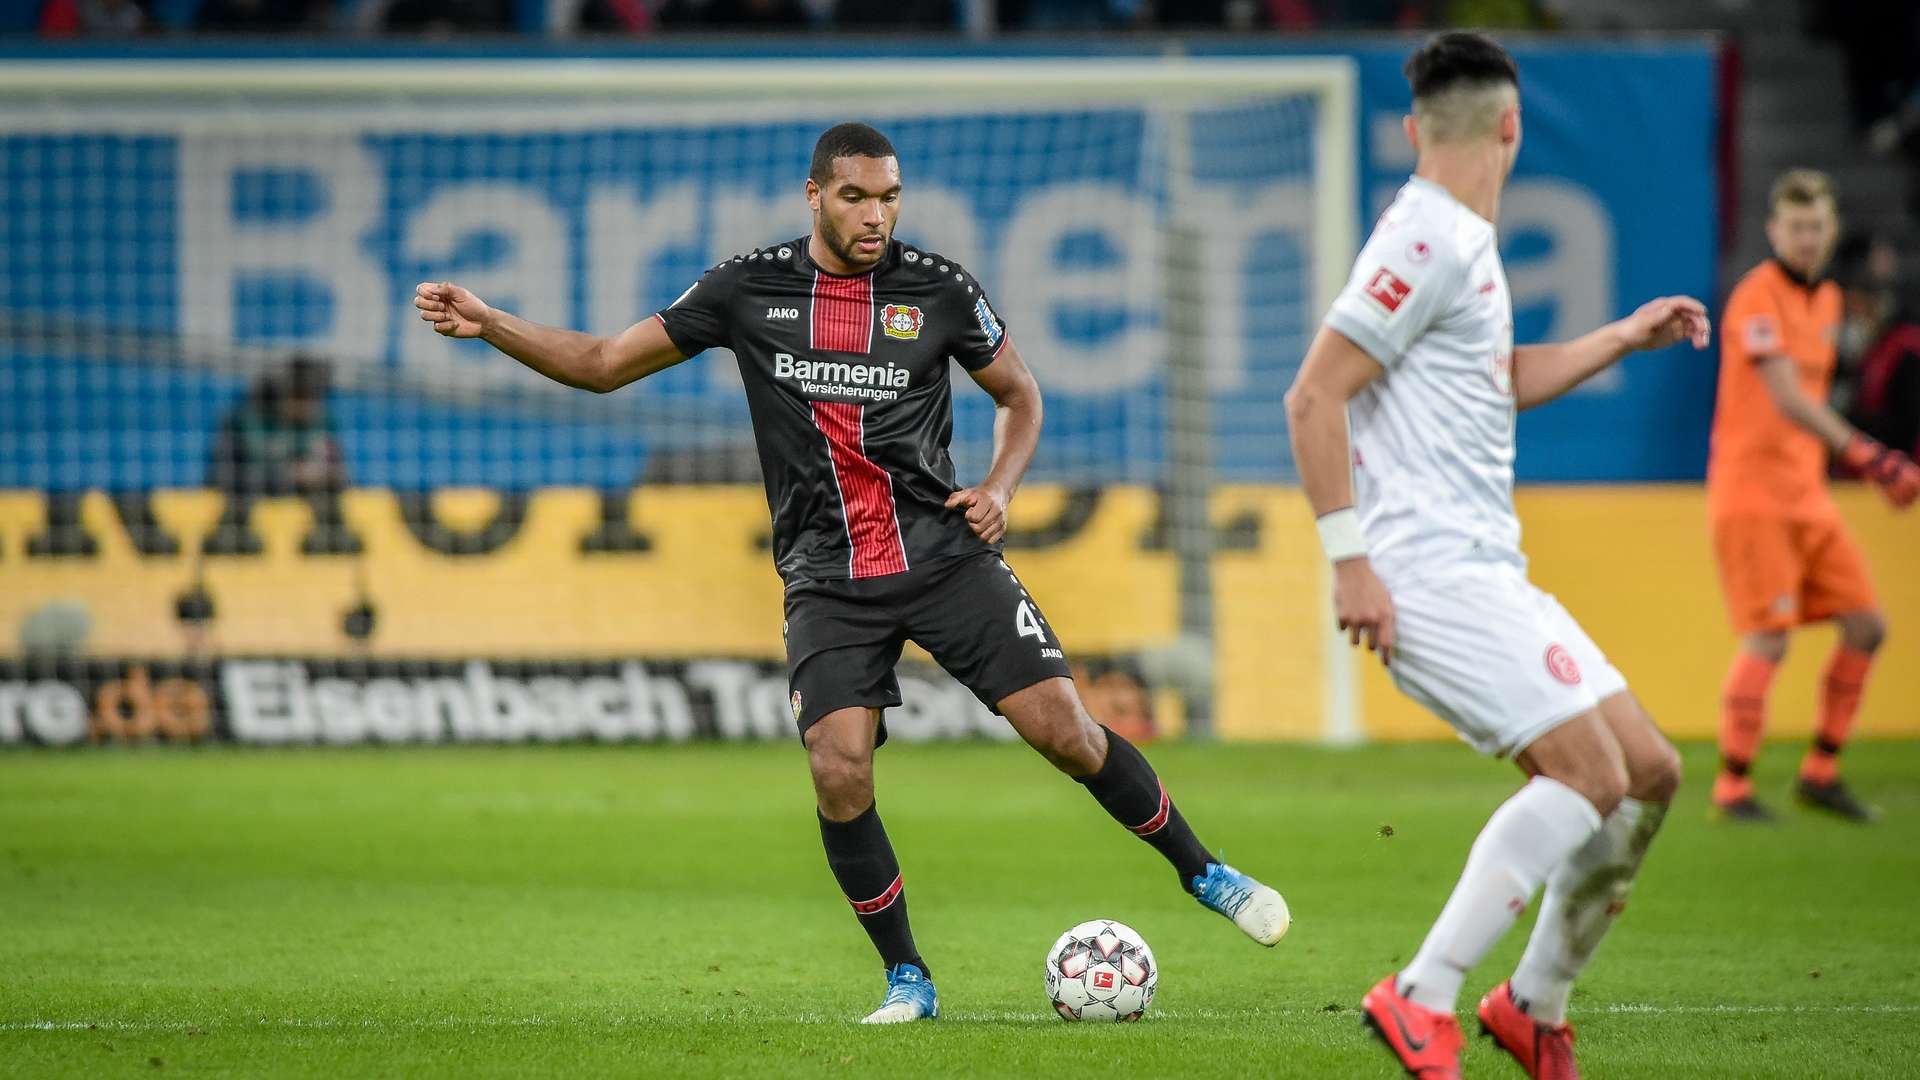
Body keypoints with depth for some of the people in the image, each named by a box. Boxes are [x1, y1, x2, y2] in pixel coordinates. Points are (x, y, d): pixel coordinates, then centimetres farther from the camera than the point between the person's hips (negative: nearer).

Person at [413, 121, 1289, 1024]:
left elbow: (1018, 394, 15)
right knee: (840, 774, -16)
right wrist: (487, 325, -6)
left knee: (1064, 729, -8)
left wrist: (998, 490, -3)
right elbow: (603, 364, 5)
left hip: (944, 553, 0)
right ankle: (907, 980, 2)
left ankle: (1203, 874, 15)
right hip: (828, 579, 0)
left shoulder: (939, 288, -1)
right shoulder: (748, 288, 0)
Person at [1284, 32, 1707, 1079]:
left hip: (1487, 573, 10)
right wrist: (1350, 560, -20)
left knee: (1649, 770, 8)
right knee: (1590, 773, -19)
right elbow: (1313, 397, -18)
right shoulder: (1427, 243, -13)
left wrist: (1623, 336, 34)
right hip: (1428, 576, -10)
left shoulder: (1460, 244, 17)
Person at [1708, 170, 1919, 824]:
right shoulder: (1758, 296, -14)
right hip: (1751, 493, -8)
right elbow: (1787, 399, -25)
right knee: (1768, 639, -13)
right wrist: (1865, 456, -33)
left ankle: (1820, 772, 13)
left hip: (1807, 494, 8)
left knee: (1866, 626, 3)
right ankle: (1732, 787, -3)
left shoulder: (1827, 300, 14)